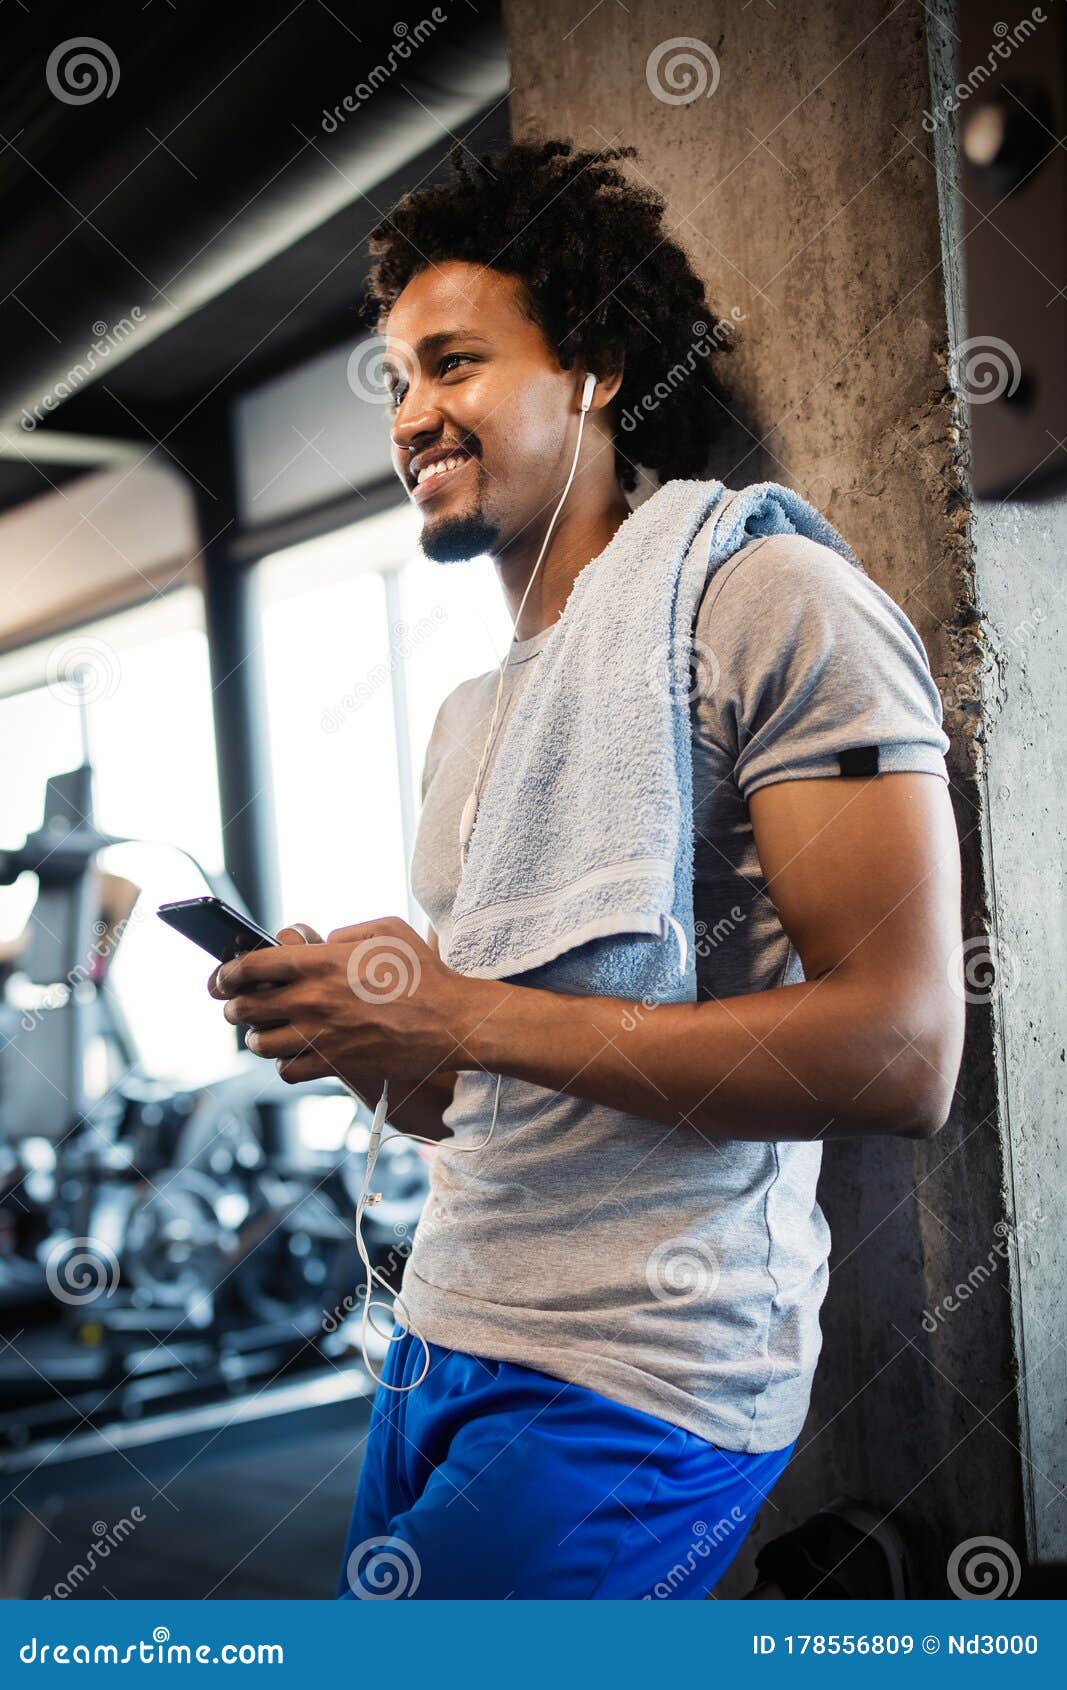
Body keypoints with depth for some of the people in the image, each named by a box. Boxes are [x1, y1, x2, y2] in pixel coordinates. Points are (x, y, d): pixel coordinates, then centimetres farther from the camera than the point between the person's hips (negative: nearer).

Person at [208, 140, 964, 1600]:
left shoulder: (771, 605, -10)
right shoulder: (468, 715, 15)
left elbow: (903, 1058, -19)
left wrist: (467, 1018, -18)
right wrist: (353, 1028, -2)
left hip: (638, 1382, -8)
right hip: (443, 1342, 8)